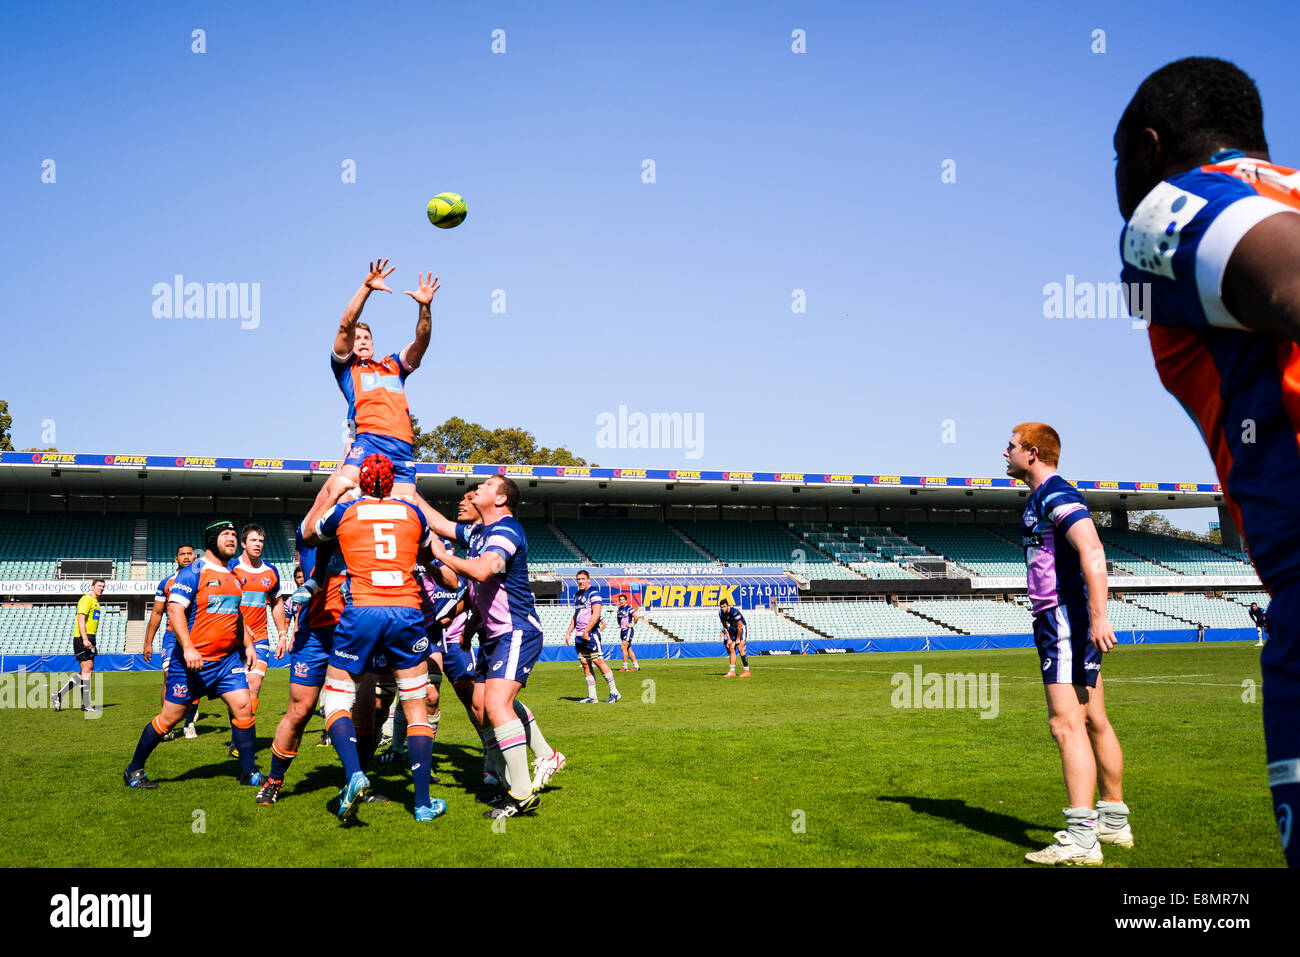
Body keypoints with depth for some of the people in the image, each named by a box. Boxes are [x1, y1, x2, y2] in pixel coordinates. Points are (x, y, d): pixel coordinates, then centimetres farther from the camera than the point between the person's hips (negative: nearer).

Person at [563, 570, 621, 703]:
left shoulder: (593, 593, -8)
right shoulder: (577, 595, 18)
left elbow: (596, 614, -18)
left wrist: (586, 631, -20)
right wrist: (568, 632, 19)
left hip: (591, 633, -8)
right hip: (580, 635, 8)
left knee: (598, 661, -10)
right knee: (585, 664, 5)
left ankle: (614, 693, -4)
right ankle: (592, 697, 8)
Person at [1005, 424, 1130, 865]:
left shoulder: (1057, 496, -13)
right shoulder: (1039, 500, 19)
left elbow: (1092, 553, -26)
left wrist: (1098, 616, -32)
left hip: (1067, 621, -11)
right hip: (1058, 620, 11)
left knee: (1066, 724, -13)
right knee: (1094, 722, 15)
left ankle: (1081, 839, -13)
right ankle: (1114, 823, 24)